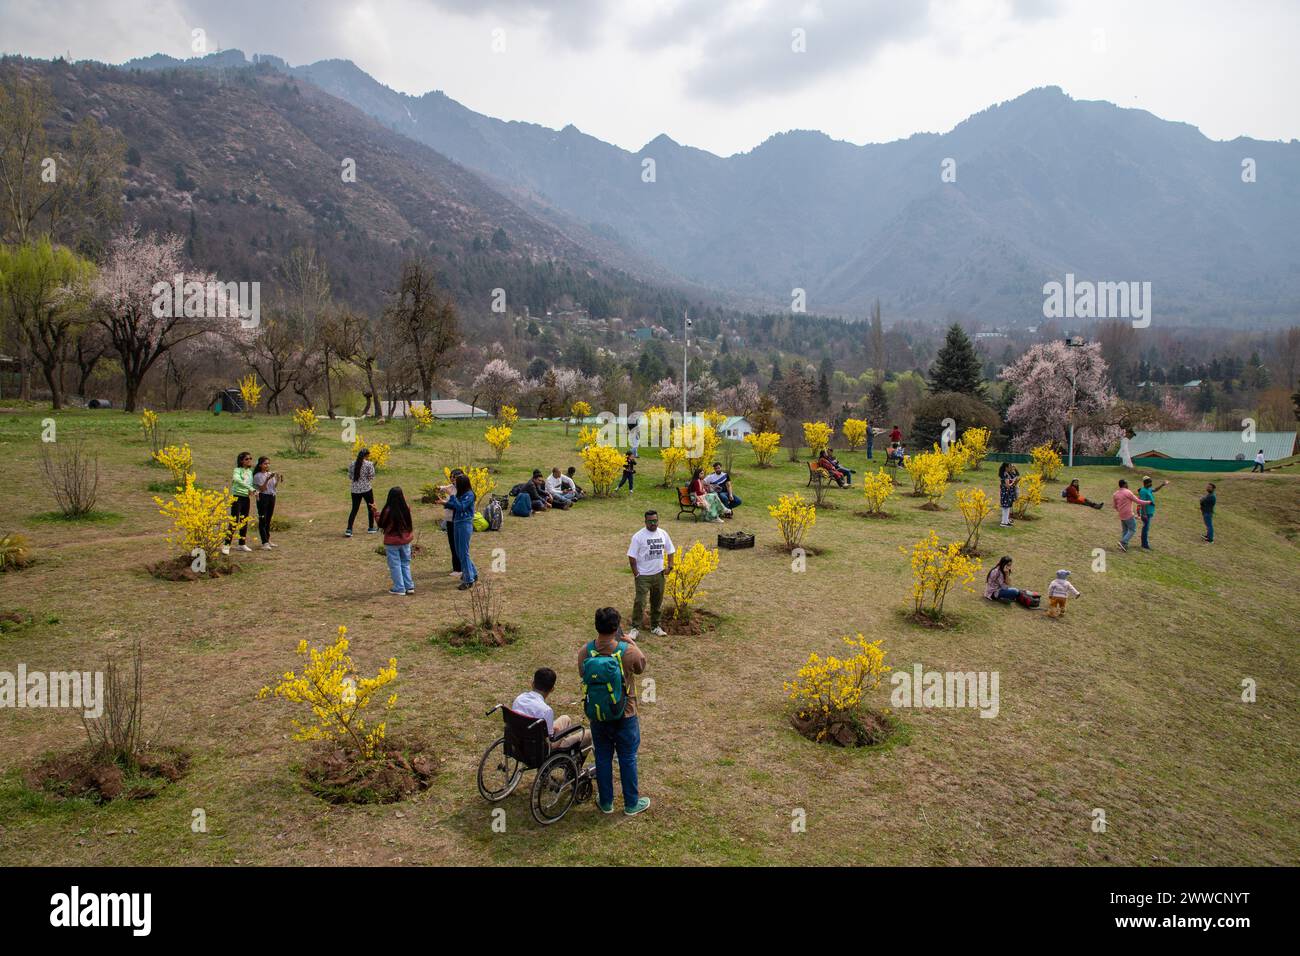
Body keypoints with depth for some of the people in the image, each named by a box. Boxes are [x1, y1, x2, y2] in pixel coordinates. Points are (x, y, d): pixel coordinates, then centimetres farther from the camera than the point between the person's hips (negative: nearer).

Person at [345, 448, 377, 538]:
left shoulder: (353, 464, 3)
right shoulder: (369, 464, -10)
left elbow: (349, 475, 8)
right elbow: (371, 476, -10)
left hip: (355, 490, 4)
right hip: (366, 489, -4)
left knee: (354, 509, 7)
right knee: (371, 507, 15)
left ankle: (349, 530, -3)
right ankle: (371, 528, 23)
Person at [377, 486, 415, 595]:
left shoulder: (388, 510, -19)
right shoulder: (406, 508, -8)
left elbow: (382, 525, -7)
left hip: (392, 542, -4)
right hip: (405, 540, 4)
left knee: (395, 565, 7)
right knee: (405, 564, 17)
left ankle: (399, 588, 11)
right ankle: (409, 586, 18)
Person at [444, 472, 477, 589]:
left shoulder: (469, 494, -14)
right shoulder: (460, 494, 10)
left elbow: (460, 507, -22)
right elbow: (454, 506, 14)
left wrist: (452, 496, -20)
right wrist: (445, 503, 0)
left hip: (465, 525, -9)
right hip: (457, 523, 9)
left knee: (463, 552, -6)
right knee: (459, 552, 16)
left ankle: (469, 580, 0)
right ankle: (473, 573, 30)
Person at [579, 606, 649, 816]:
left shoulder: (585, 651, -15)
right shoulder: (628, 651, -22)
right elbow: (641, 666, -1)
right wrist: (632, 642, 12)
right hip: (624, 715, -2)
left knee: (603, 757, 18)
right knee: (628, 759, 14)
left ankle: (606, 802, 31)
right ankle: (631, 804, 27)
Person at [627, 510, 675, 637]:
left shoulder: (663, 534, 4)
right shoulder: (638, 536, -11)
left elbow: (670, 551, 15)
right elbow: (631, 556, -9)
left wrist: (670, 564, 1)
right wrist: (636, 574, -12)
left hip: (659, 574, 5)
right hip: (643, 575, -5)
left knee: (657, 602, 14)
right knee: (640, 602, -8)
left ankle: (655, 626, 27)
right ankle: (635, 628, 2)